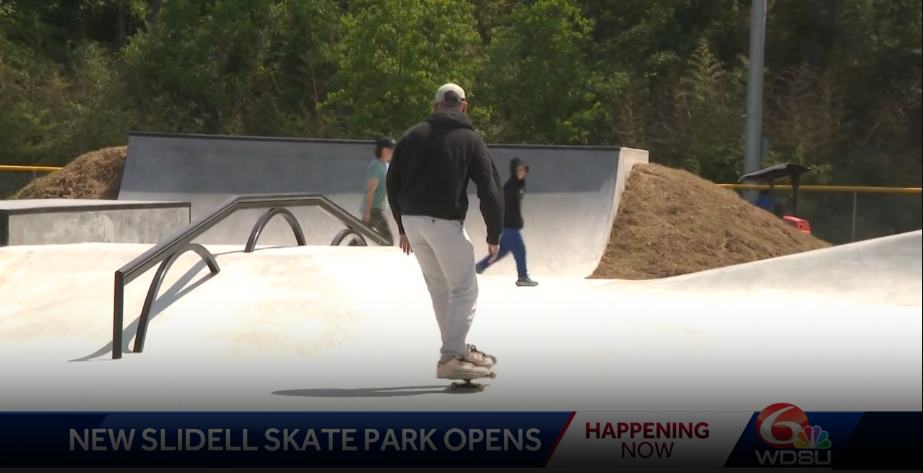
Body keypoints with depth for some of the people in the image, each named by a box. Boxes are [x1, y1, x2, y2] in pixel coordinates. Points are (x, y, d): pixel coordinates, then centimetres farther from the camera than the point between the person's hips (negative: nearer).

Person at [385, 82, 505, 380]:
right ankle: (451, 358, -10)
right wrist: (494, 234, 5)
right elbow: (490, 189, -4)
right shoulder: (470, 140, 1)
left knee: (440, 289, 17)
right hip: (444, 222, -5)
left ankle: (458, 350, 24)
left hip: (412, 221, 5)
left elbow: (393, 183, 14)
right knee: (464, 291, 1)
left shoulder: (413, 136, 12)